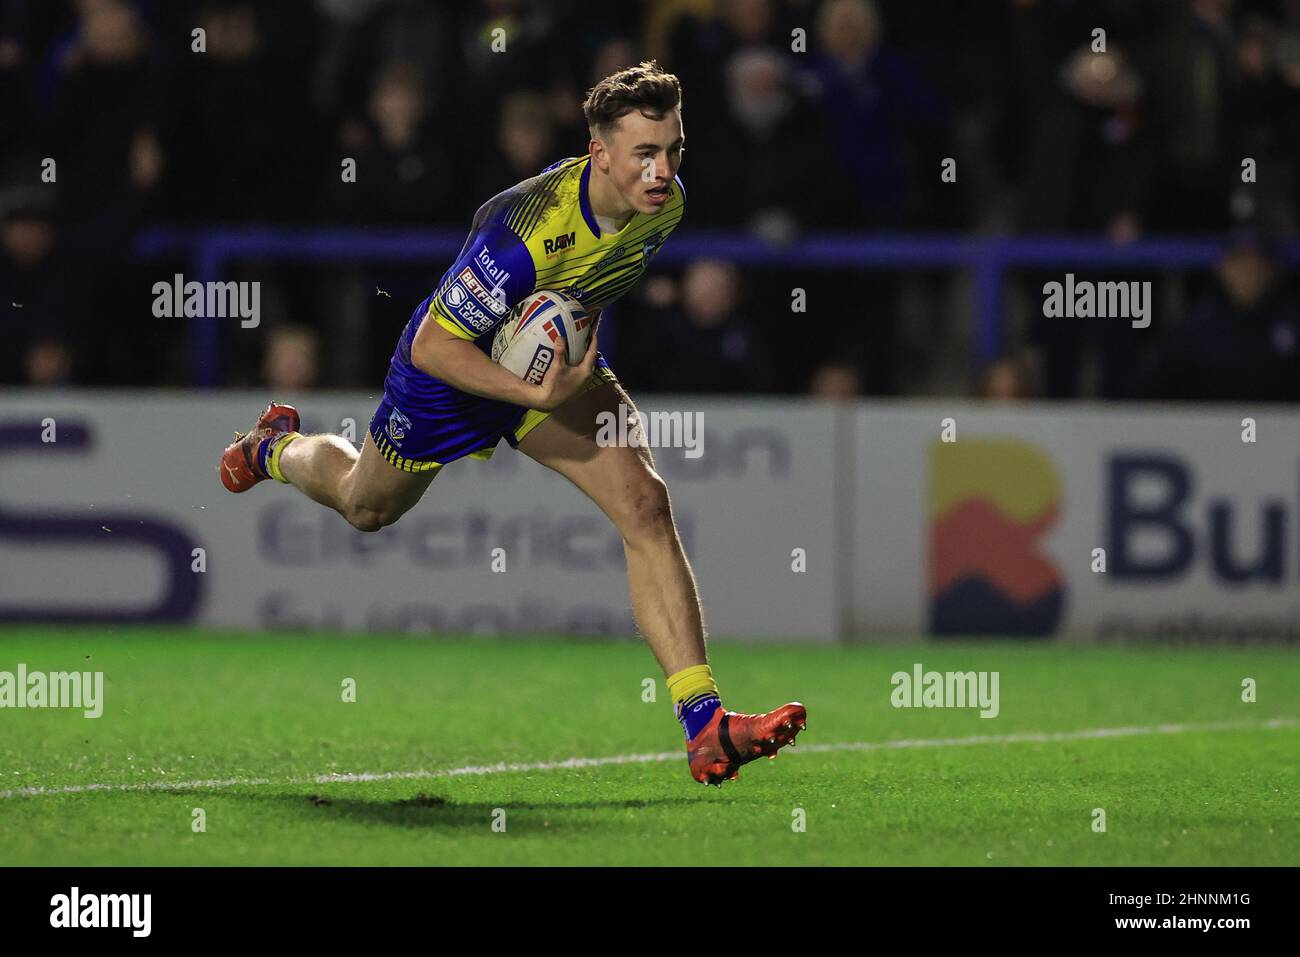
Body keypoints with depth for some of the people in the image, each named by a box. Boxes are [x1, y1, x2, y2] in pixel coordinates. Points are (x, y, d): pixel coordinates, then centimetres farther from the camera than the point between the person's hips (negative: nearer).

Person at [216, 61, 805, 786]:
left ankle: (704, 724, -26)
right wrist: (537, 396, -40)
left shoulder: (667, 204, -19)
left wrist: (581, 349, 4)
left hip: (560, 364, 4)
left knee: (646, 504, -20)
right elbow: (432, 347, -32)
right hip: (457, 369, -4)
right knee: (366, 508, 23)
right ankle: (278, 448, 61)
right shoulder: (527, 229, -40)